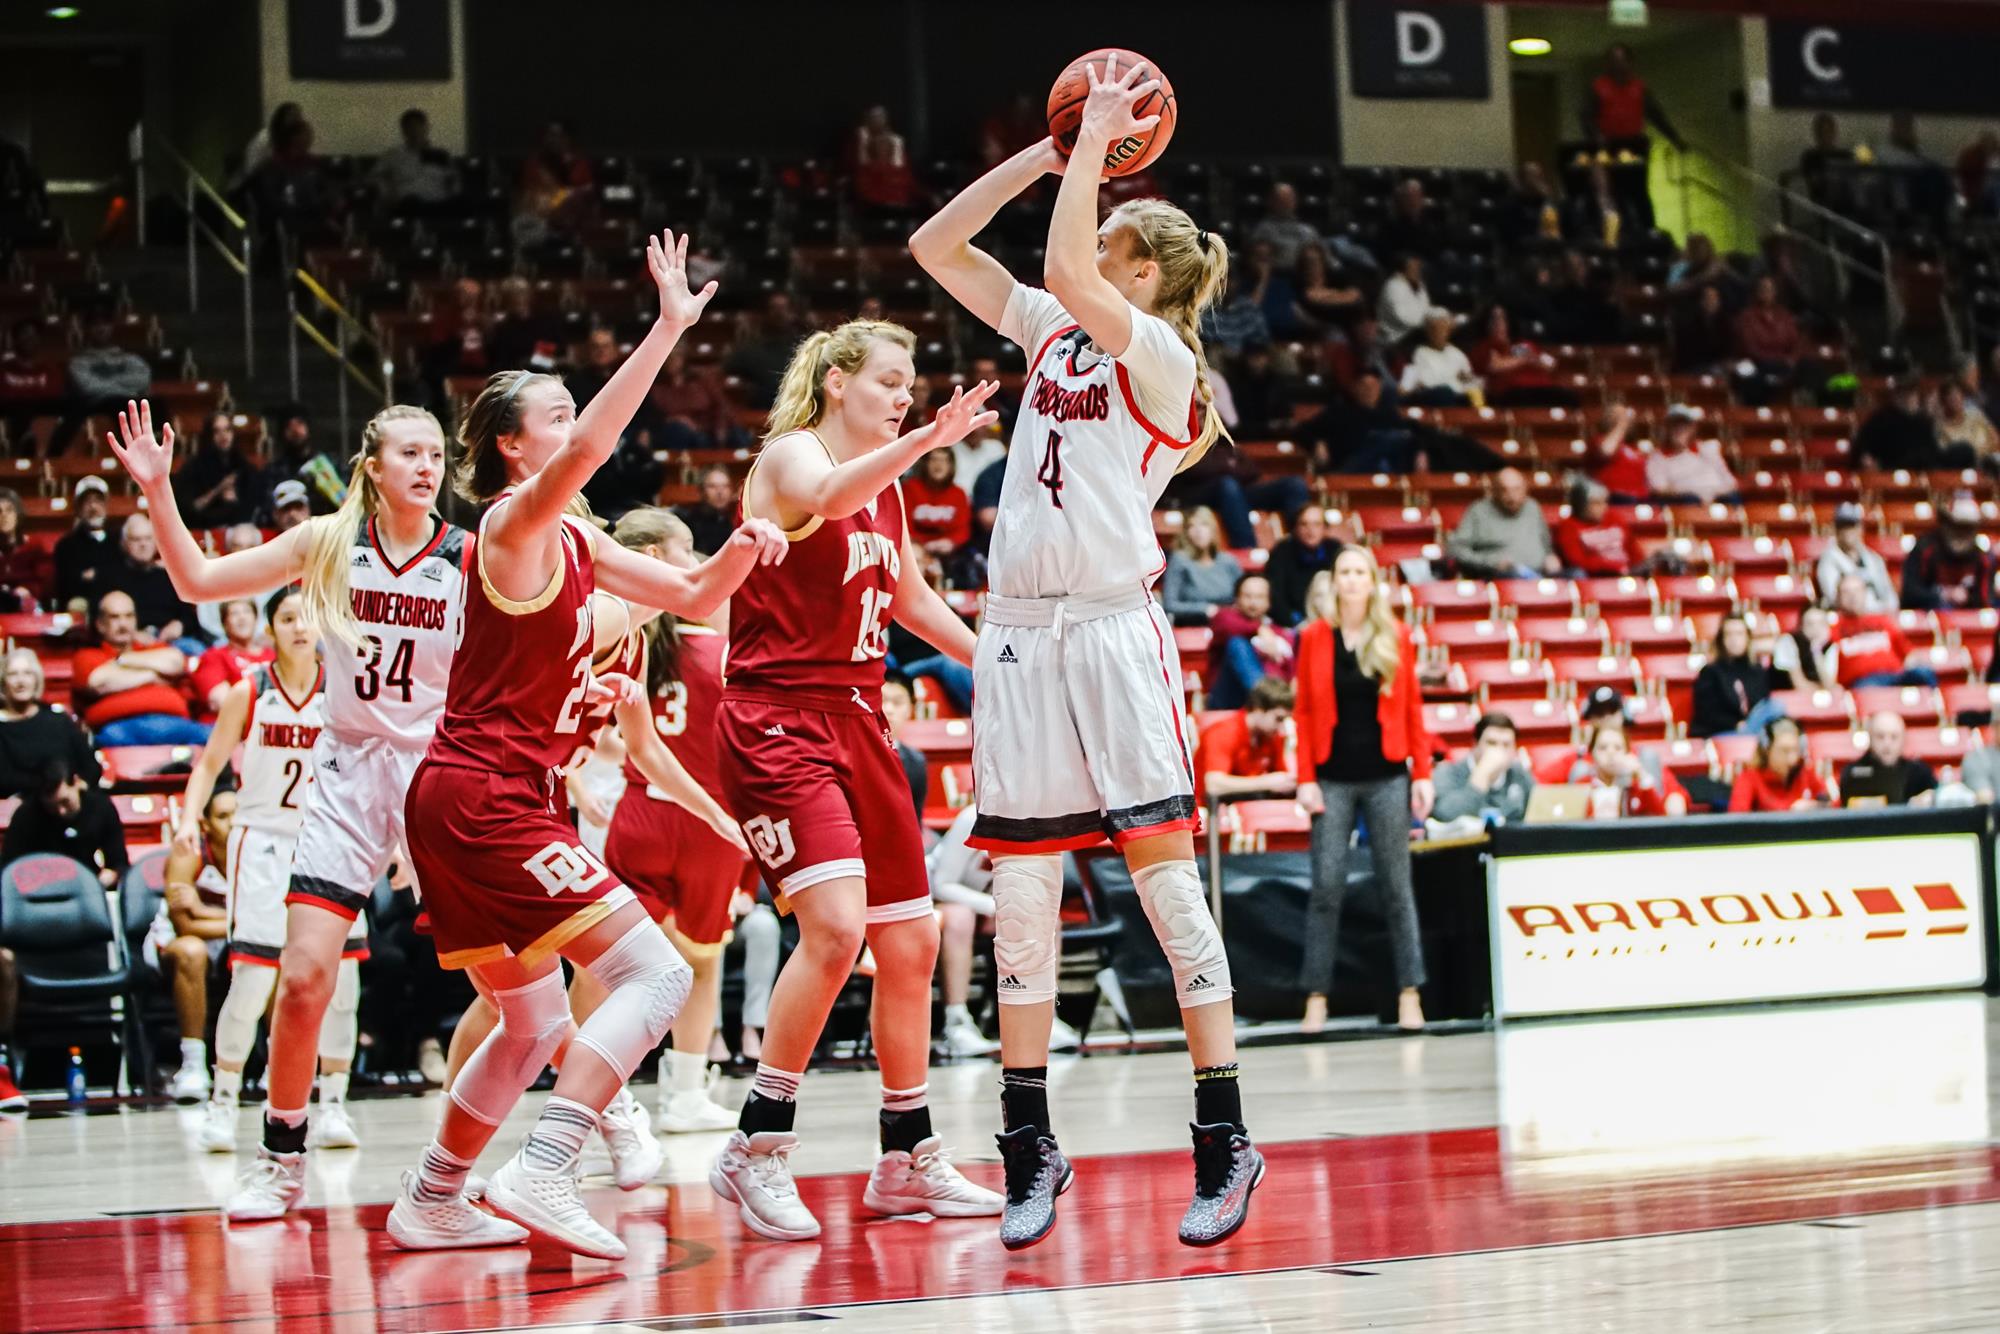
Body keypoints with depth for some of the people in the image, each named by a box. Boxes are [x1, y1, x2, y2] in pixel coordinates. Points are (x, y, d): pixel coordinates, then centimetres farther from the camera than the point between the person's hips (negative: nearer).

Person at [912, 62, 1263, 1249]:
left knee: (1168, 879, -8)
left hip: (1115, 626, -6)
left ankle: (1225, 1140, -5)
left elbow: (1066, 271, -19)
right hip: (1020, 630, 6)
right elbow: (936, 247, 17)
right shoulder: (1051, 334, 16)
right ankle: (1030, 1145, 11)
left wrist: (1098, 141, -8)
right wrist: (1054, 151, 11)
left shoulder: (1159, 353, -3)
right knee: (1022, 898, 5)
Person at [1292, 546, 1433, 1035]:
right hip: (1333, 780, 0)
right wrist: (1306, 779, -4)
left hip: (1386, 777, 0)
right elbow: (1305, 712, 3)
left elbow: (1412, 708, 5)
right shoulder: (1314, 638, 4)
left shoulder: (1397, 637, 4)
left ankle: (1409, 994, 4)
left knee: (1396, 886, 2)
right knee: (1327, 887, -3)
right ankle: (1317, 997, 0)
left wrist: (1422, 774, -1)